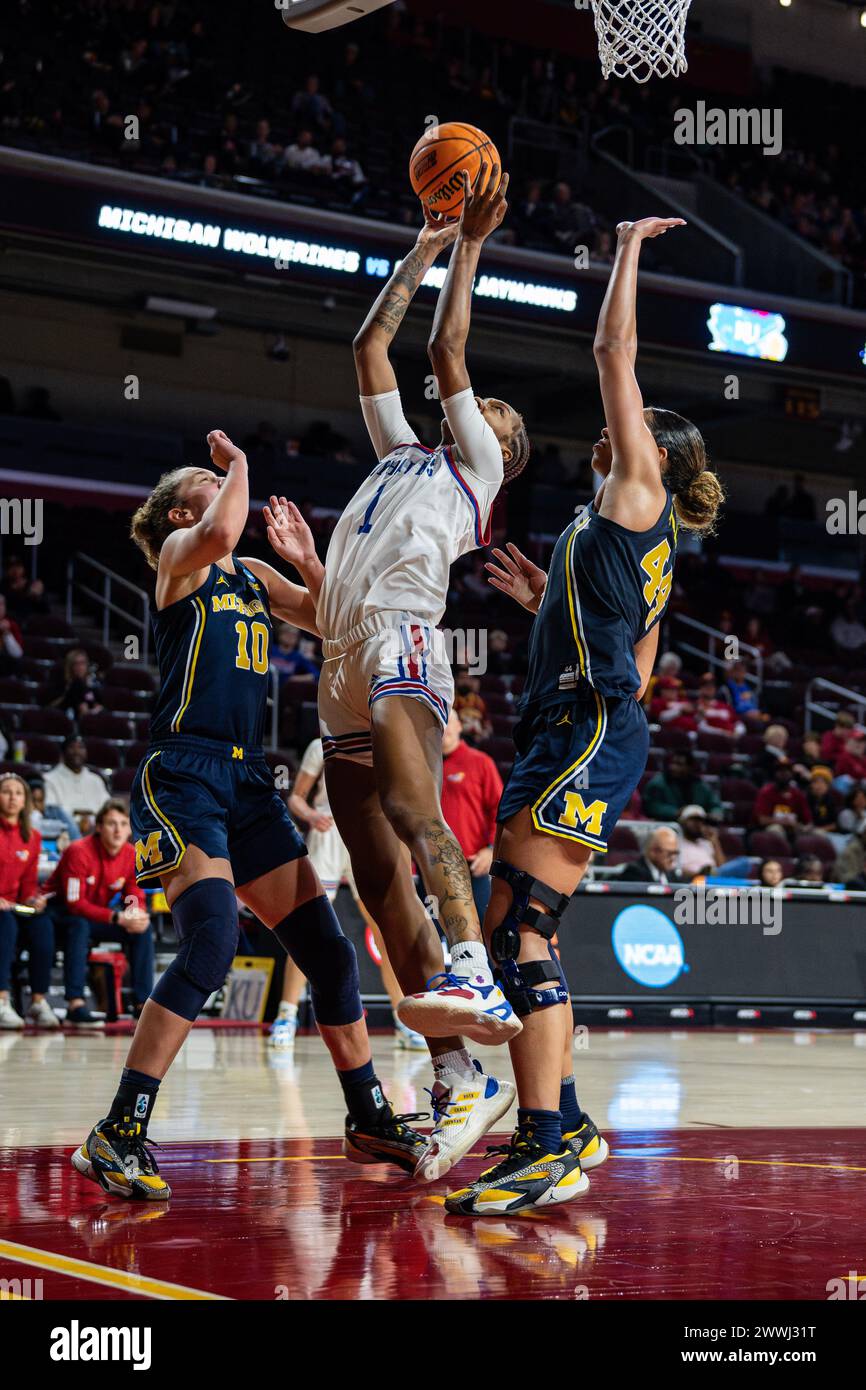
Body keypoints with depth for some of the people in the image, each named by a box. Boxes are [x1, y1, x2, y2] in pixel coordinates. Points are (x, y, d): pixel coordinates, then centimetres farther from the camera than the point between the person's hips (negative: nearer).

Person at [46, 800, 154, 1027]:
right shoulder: (79, 852, -25)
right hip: (61, 912, -6)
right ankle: (75, 1005, -43)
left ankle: (142, 1003, -10)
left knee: (143, 927, -12)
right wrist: (117, 918, -37)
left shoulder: (132, 855, -7)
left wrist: (137, 914, -28)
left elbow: (136, 898, -1)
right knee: (80, 925, -38)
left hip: (99, 911, 6)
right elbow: (75, 903, -30)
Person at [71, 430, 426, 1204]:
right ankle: (117, 1137, -19)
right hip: (182, 775, -8)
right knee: (210, 947, -24)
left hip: (248, 782, 8)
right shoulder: (179, 552, 1)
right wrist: (239, 464, -5)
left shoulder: (253, 576, 21)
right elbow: (219, 534, -23)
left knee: (329, 950, 6)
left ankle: (370, 1121, 19)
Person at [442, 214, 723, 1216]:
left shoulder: (642, 489, 3)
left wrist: (628, 252, 13)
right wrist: (546, 601, 30)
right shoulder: (647, 546, 26)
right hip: (569, 731, 10)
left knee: (517, 926, -17)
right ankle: (562, 1125, 16)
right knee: (513, 931, 9)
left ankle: (549, 1150, -19)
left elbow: (615, 352, 2)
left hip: (590, 731, -10)